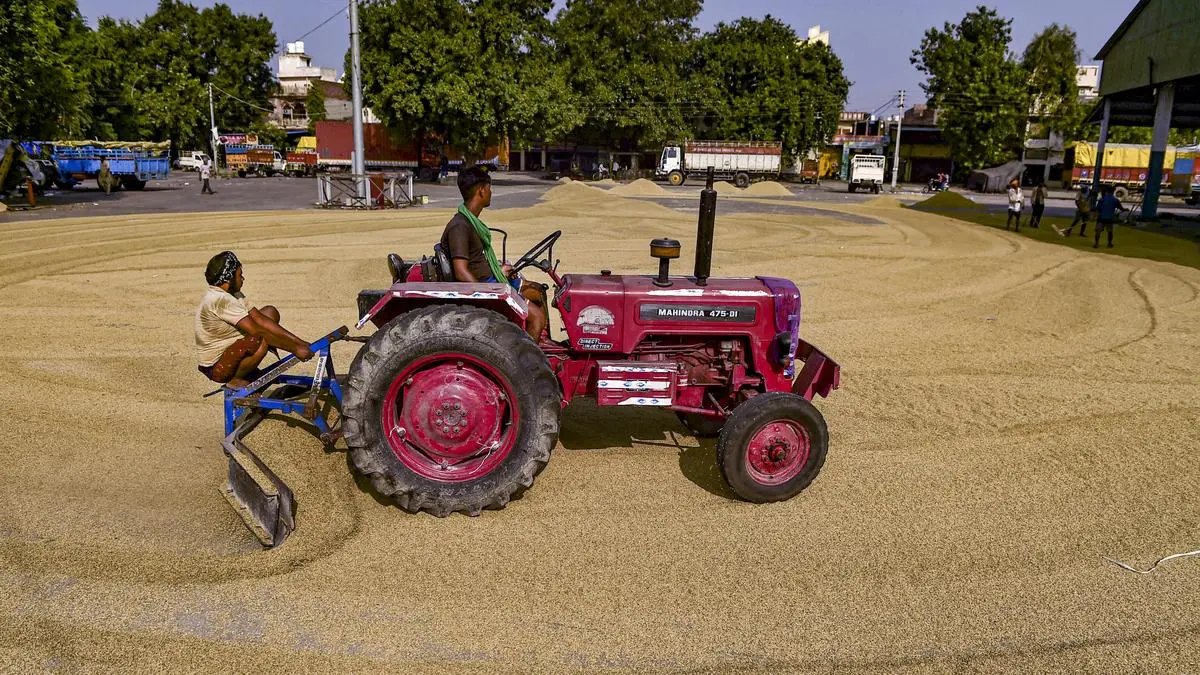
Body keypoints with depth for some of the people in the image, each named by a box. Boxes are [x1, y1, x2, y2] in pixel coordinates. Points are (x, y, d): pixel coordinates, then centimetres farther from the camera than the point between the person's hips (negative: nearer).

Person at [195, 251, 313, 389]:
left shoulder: (233, 294, 3)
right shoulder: (219, 299, -27)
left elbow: (261, 319, -1)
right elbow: (257, 331, -30)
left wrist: (300, 342, -10)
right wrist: (295, 349, -27)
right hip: (216, 368, -10)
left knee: (271, 312, 9)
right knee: (260, 341, -35)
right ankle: (234, 380, -9)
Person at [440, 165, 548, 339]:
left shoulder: (471, 220, 10)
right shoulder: (459, 227, -21)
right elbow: (462, 273, -27)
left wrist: (499, 270, 10)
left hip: (489, 279, 10)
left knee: (538, 291, 18)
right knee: (537, 315, -16)